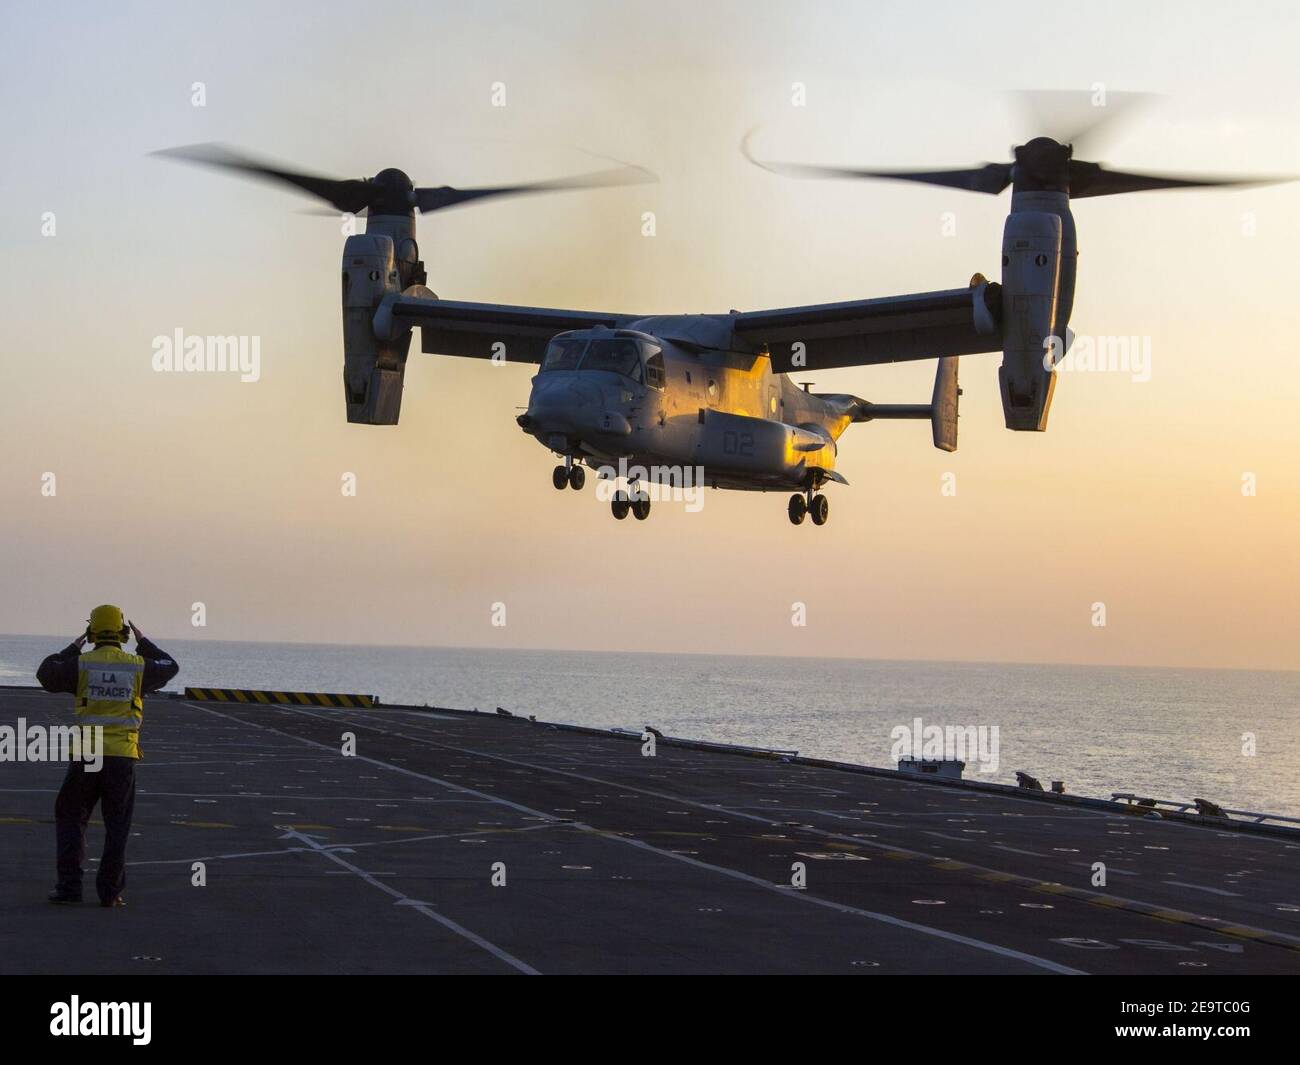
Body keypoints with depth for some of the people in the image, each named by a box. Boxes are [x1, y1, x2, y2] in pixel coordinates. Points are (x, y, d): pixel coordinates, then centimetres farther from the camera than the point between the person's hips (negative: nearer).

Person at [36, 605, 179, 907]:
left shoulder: (81, 664, -5)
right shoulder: (138, 666, 0)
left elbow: (46, 674, 9)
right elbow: (169, 667, 20)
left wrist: (71, 650, 18)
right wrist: (144, 644, 30)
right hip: (123, 757, 1)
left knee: (70, 817, 12)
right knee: (117, 824, 9)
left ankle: (69, 886, 5)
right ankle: (110, 891, 8)